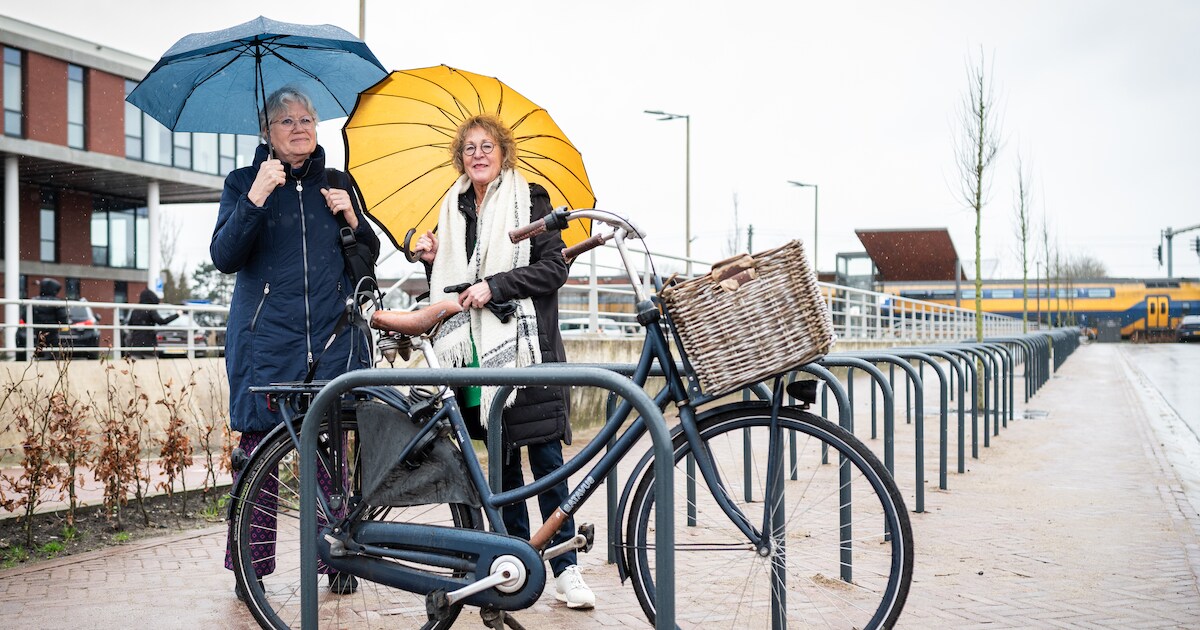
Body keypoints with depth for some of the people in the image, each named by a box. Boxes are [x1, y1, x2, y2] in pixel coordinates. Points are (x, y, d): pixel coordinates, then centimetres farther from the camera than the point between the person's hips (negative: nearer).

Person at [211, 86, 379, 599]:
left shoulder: (336, 183, 14)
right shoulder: (243, 182, 6)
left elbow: (370, 255, 17)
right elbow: (224, 257, -7)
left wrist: (353, 219, -3)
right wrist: (256, 199, -19)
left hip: (332, 337, 2)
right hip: (267, 338, -2)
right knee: (259, 448, -2)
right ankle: (252, 567, 9)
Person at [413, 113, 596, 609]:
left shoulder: (529, 200, 2)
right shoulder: (453, 210, 16)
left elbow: (553, 268, -7)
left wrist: (493, 285, -14)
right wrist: (432, 260, 4)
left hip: (526, 342, -4)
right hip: (477, 347, 5)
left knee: (544, 454, -4)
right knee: (500, 456, 8)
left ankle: (565, 568, 1)